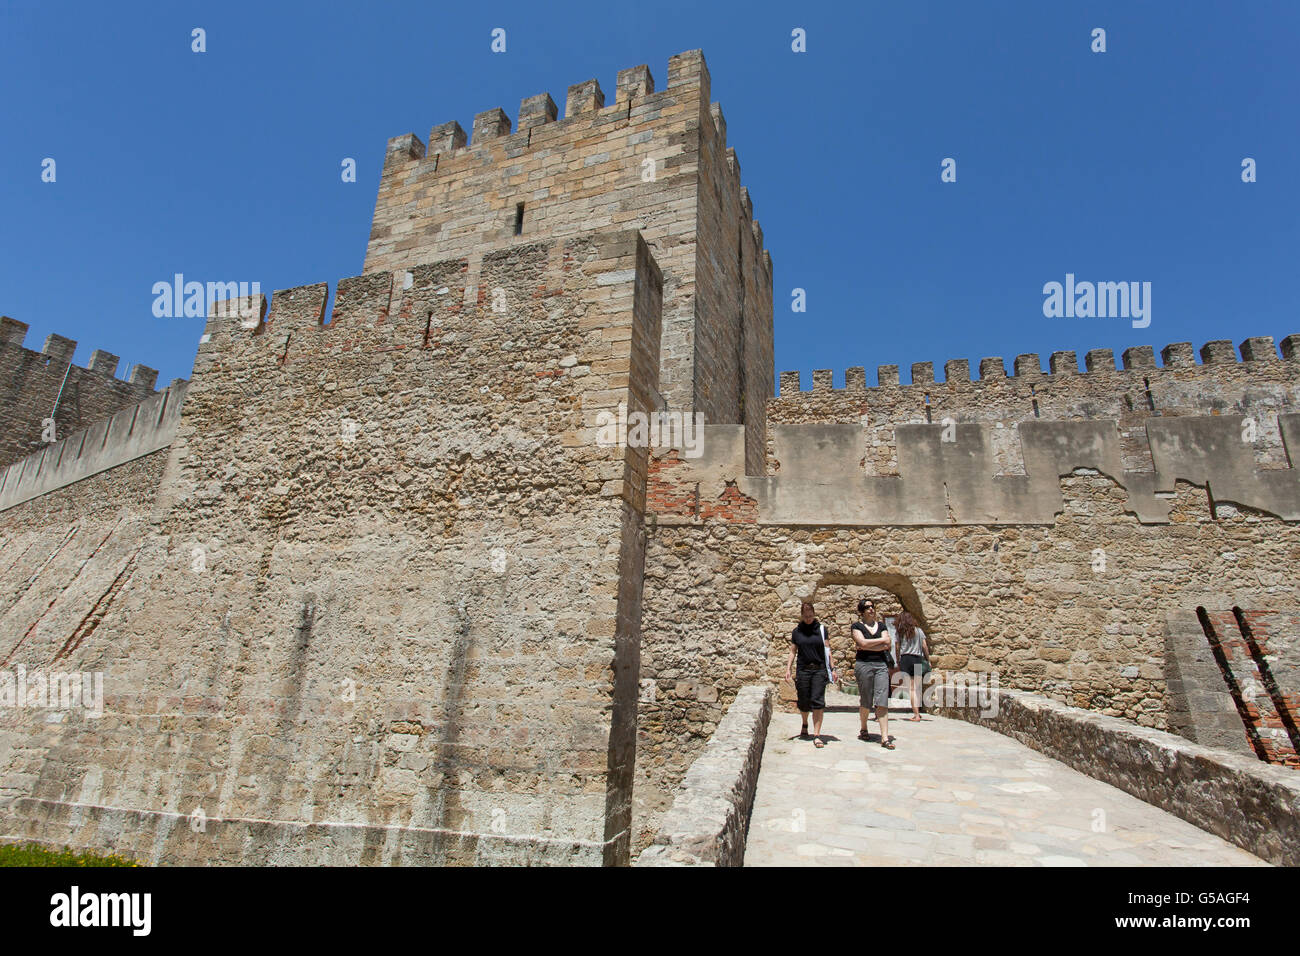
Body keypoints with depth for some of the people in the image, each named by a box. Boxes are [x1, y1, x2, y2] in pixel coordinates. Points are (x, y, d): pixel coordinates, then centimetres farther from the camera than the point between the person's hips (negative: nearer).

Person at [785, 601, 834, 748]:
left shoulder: (821, 628, 4)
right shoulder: (797, 631, 7)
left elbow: (827, 649, 5)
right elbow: (793, 651, 10)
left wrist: (831, 668, -1)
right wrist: (788, 669, 2)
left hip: (819, 669, -1)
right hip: (802, 670, 2)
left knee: (817, 702, -9)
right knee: (803, 702, 8)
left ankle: (817, 735, -4)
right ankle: (805, 725, 37)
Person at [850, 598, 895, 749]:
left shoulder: (881, 625, 13)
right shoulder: (857, 626, 3)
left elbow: (887, 646, 0)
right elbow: (863, 642, -13)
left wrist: (868, 647, -8)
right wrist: (882, 640, -3)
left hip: (881, 665, 2)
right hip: (864, 664, -2)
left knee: (882, 701, -6)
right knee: (865, 701, 5)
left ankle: (885, 738, -7)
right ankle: (864, 730, 27)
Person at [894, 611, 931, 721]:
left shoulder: (900, 633, 5)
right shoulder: (919, 631, 9)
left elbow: (898, 649, 4)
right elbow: (925, 646, 6)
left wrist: (898, 663, 13)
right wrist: (928, 660, 13)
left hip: (905, 659, -2)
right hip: (918, 659, 2)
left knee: (911, 688, -1)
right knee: (917, 688, 12)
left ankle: (916, 714, -4)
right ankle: (917, 712, 14)